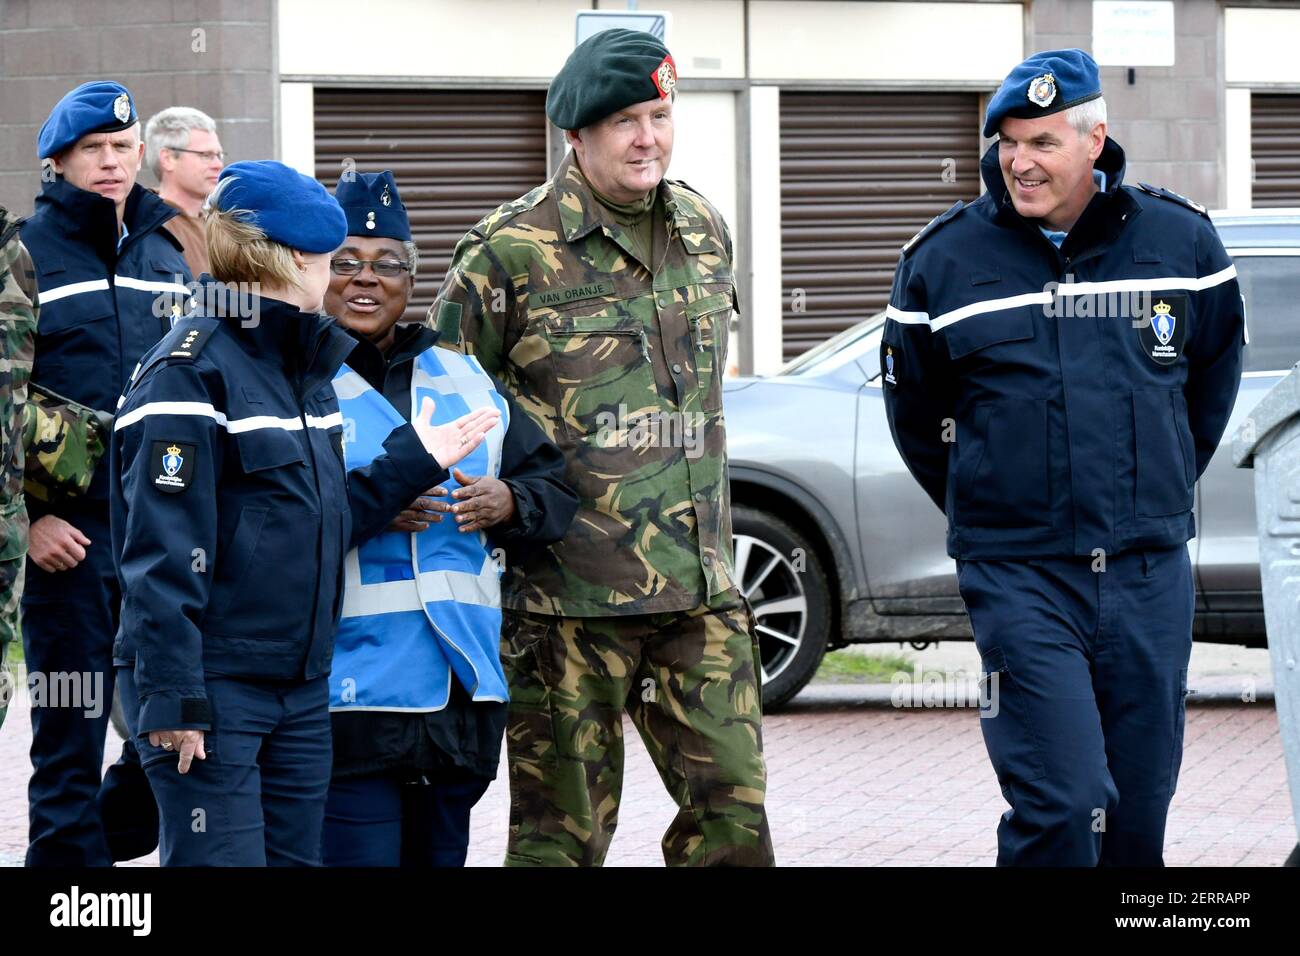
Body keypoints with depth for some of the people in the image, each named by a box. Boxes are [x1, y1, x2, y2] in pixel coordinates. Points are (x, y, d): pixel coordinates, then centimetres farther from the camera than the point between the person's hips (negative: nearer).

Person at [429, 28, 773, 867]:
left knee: (733, 807, 3)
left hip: (700, 589, 5)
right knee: (563, 828, 1)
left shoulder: (705, 230, 12)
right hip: (569, 596, -5)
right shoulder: (511, 250, -8)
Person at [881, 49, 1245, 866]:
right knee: (1060, 805, -14)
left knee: (1139, 808, 8)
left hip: (1150, 575, 2)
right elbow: (914, 411, 14)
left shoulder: (1180, 239, 3)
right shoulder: (944, 261, -1)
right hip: (1020, 581, -2)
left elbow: (1216, 369, 21)